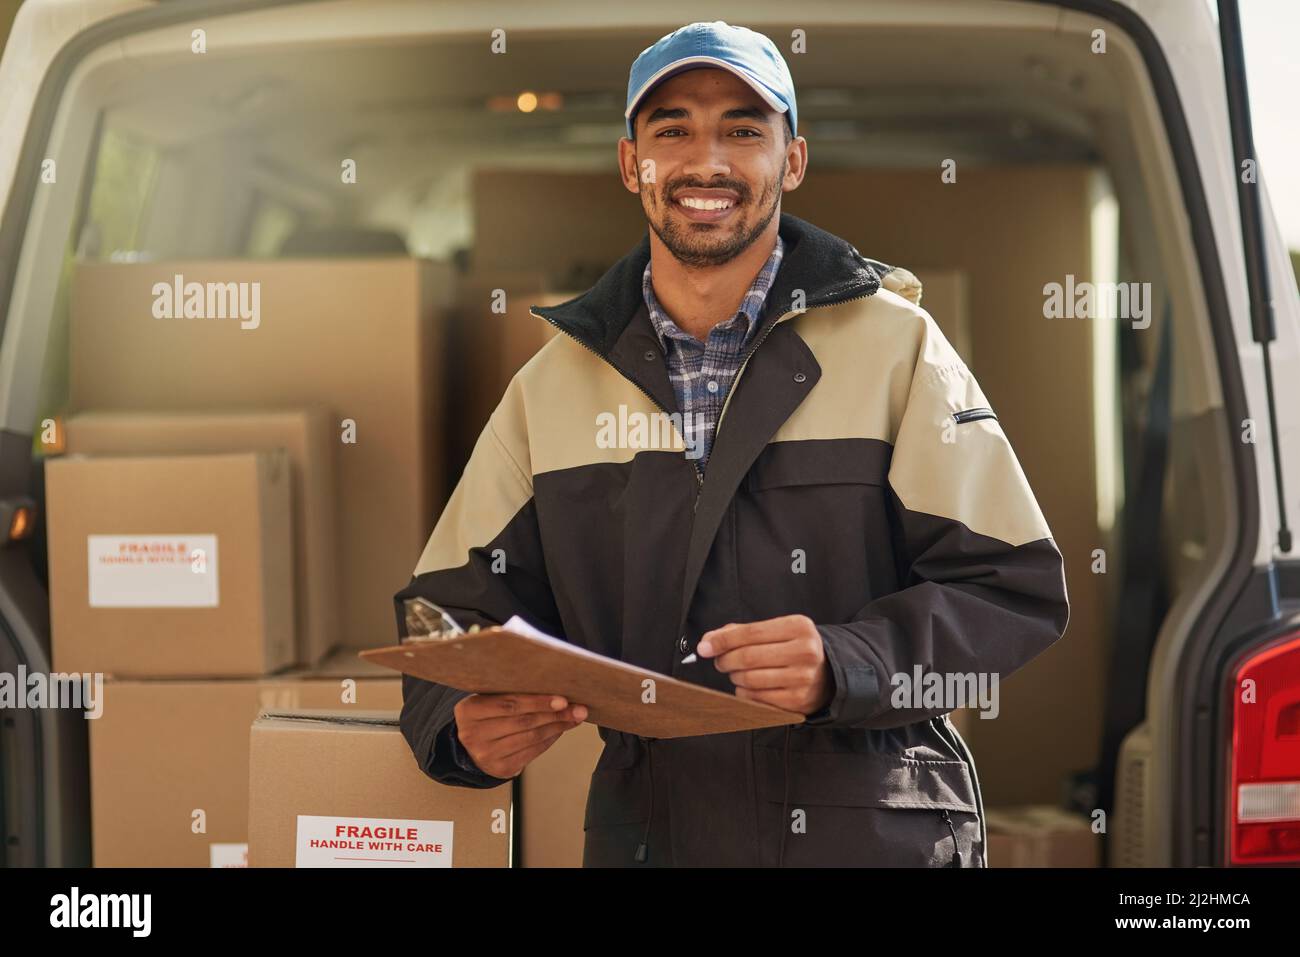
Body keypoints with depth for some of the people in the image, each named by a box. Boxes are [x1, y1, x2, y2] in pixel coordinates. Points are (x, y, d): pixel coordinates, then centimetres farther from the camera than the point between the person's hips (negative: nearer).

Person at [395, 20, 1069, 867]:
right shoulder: (552, 385, 6)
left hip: (883, 833, -2)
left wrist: (846, 663, -24)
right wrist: (463, 724, -15)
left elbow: (1014, 589, -7)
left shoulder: (895, 345, -3)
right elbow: (458, 610, 6)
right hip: (647, 834, 3)